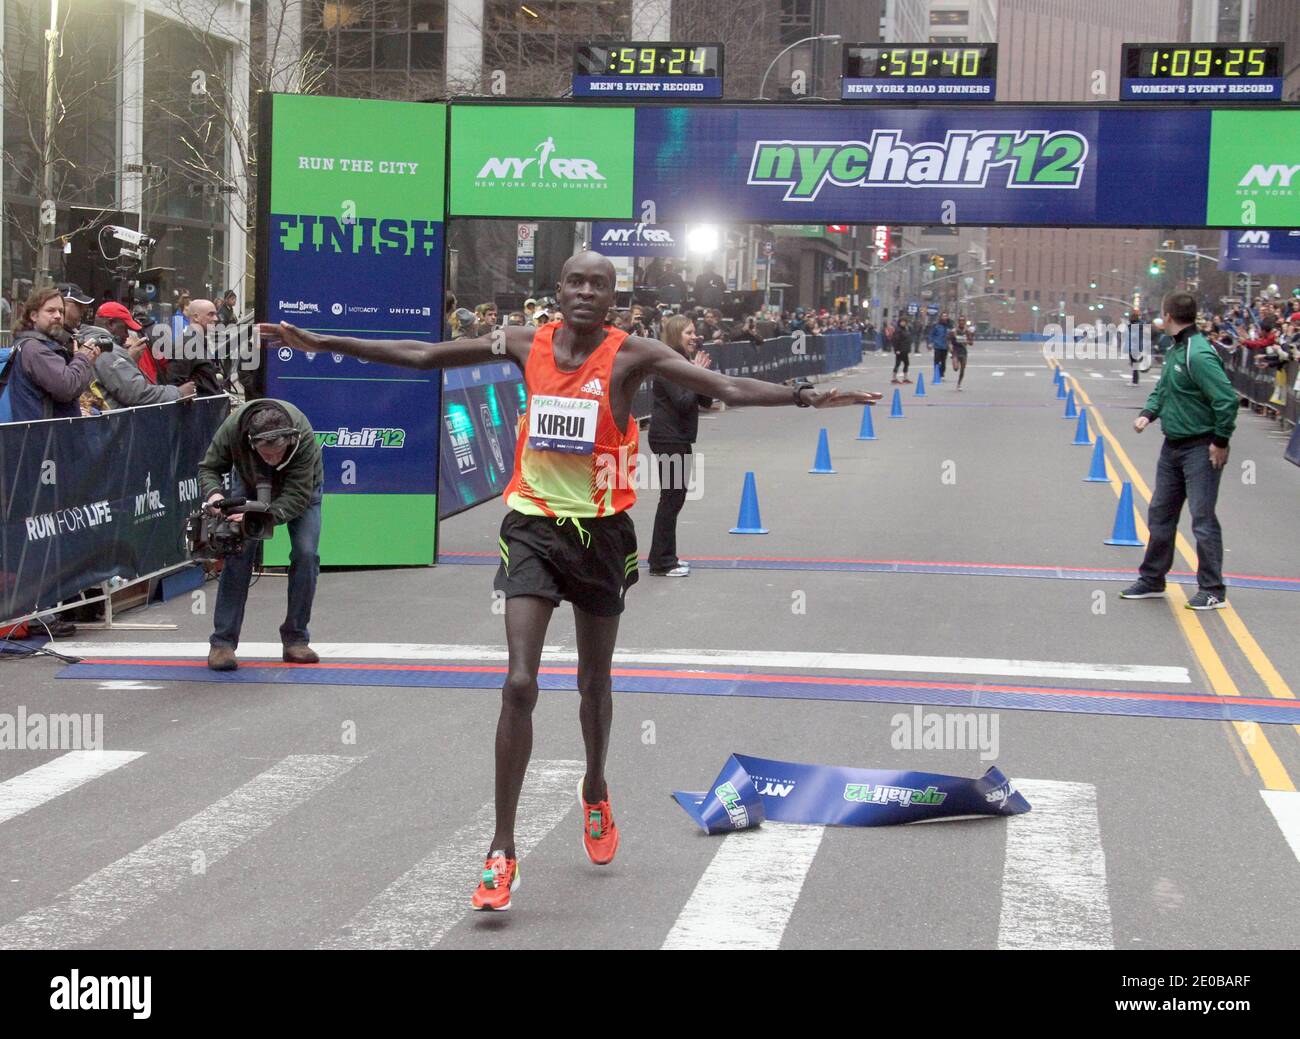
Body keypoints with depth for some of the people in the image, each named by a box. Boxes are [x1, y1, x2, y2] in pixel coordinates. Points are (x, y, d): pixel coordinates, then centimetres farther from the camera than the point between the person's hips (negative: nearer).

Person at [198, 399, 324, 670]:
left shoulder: (303, 436, -43)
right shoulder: (232, 428, -38)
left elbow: (297, 496, -40)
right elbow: (209, 467, -19)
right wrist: (213, 493, -41)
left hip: (301, 485, -1)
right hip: (249, 482, 1)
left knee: (306, 553, -15)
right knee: (238, 554, -13)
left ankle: (296, 639, -2)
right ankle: (222, 642, -9)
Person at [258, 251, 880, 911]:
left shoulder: (631, 356, -8)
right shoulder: (527, 344, -1)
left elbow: (729, 388, -15)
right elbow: (423, 357, 6)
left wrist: (803, 396, -31)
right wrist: (322, 343, 6)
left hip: (599, 531, 0)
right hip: (533, 527, 0)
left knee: (594, 682, 16)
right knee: (519, 684, -12)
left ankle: (595, 793, 46)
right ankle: (502, 851, -8)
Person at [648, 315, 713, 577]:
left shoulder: (686, 362, 13)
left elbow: (706, 401, 11)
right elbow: (683, 402, -21)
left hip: (680, 438, 10)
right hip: (668, 438, -10)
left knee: (675, 496, 14)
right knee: (672, 497, -6)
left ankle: (665, 557, 22)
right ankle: (661, 563, -2)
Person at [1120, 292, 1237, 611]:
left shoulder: (1198, 355, -22)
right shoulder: (1174, 349, 8)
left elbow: (1227, 400, -25)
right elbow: (1163, 389, 20)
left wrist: (1221, 442, -19)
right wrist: (1148, 413, 1)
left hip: (1201, 450, -10)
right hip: (1173, 446, 10)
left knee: (1203, 519, -4)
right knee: (1160, 514, 16)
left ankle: (1212, 591, 4)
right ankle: (1152, 581, 28)